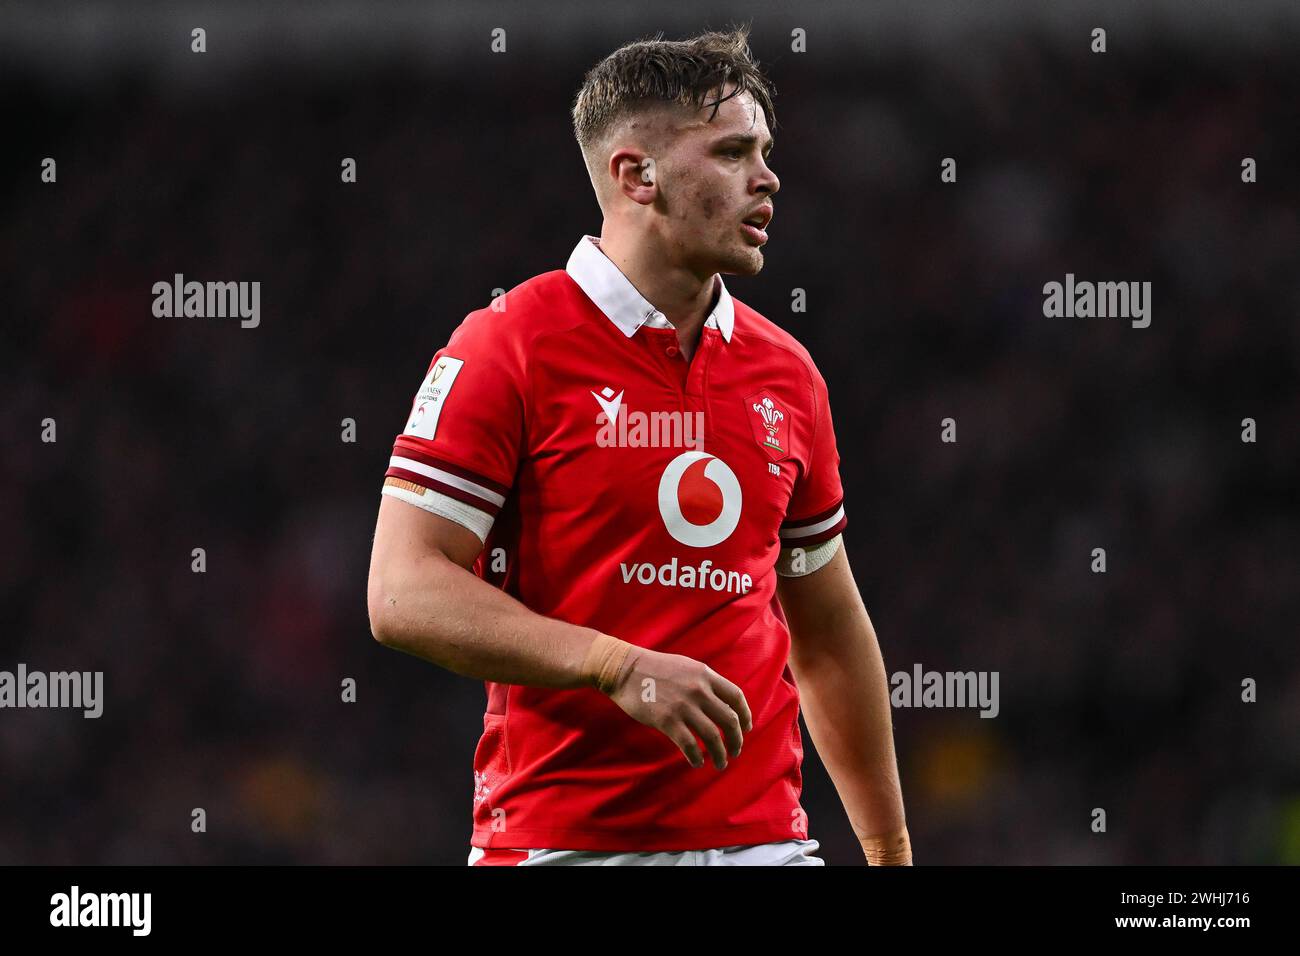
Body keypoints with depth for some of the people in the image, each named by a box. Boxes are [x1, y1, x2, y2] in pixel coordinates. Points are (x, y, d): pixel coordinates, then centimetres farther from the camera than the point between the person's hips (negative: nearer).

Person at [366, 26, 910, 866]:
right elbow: (404, 595, -12)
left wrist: (890, 851, 19)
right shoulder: (508, 348, -5)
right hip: (561, 841, -5)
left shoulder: (786, 373, 13)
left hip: (760, 834, 5)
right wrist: (621, 667, -21)